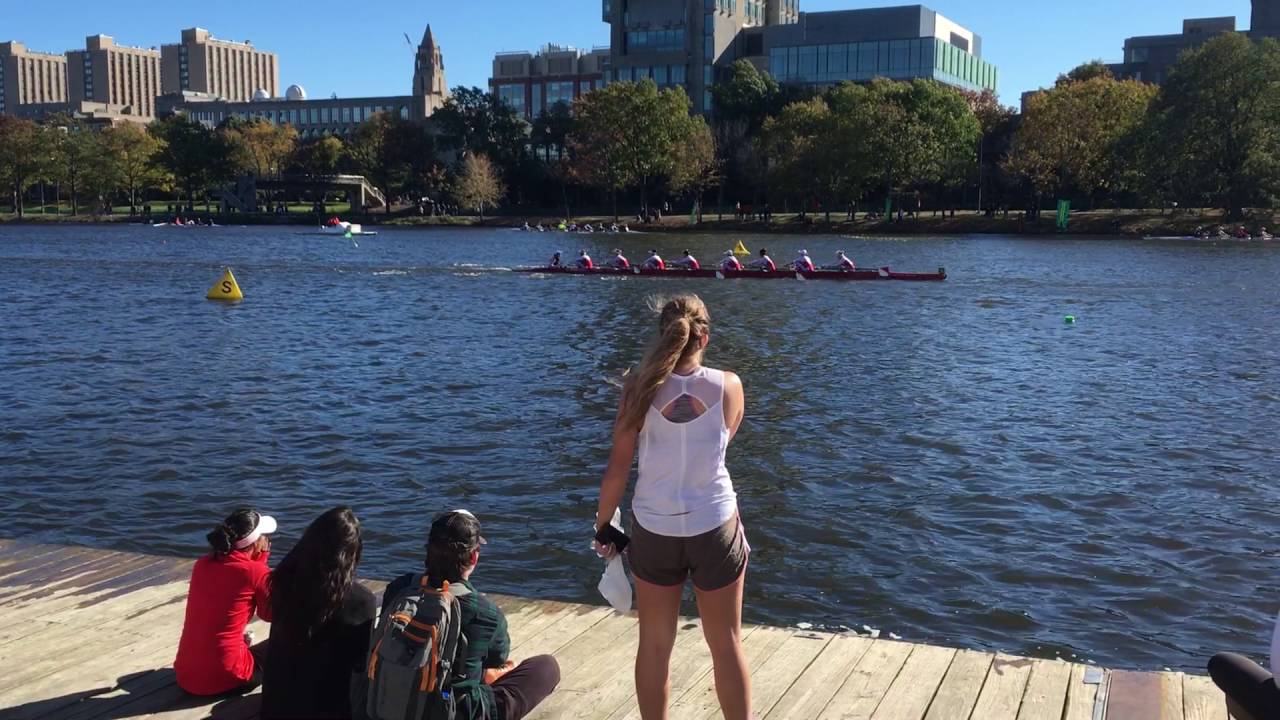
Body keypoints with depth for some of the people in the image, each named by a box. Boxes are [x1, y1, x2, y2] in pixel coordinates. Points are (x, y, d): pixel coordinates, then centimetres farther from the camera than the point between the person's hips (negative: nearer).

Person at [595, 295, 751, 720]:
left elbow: (618, 468, -8)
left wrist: (602, 523, 5)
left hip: (654, 529, 0)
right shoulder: (728, 386, -10)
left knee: (654, 645, 16)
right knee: (726, 644, 15)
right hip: (715, 527, 0)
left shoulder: (641, 387, -11)